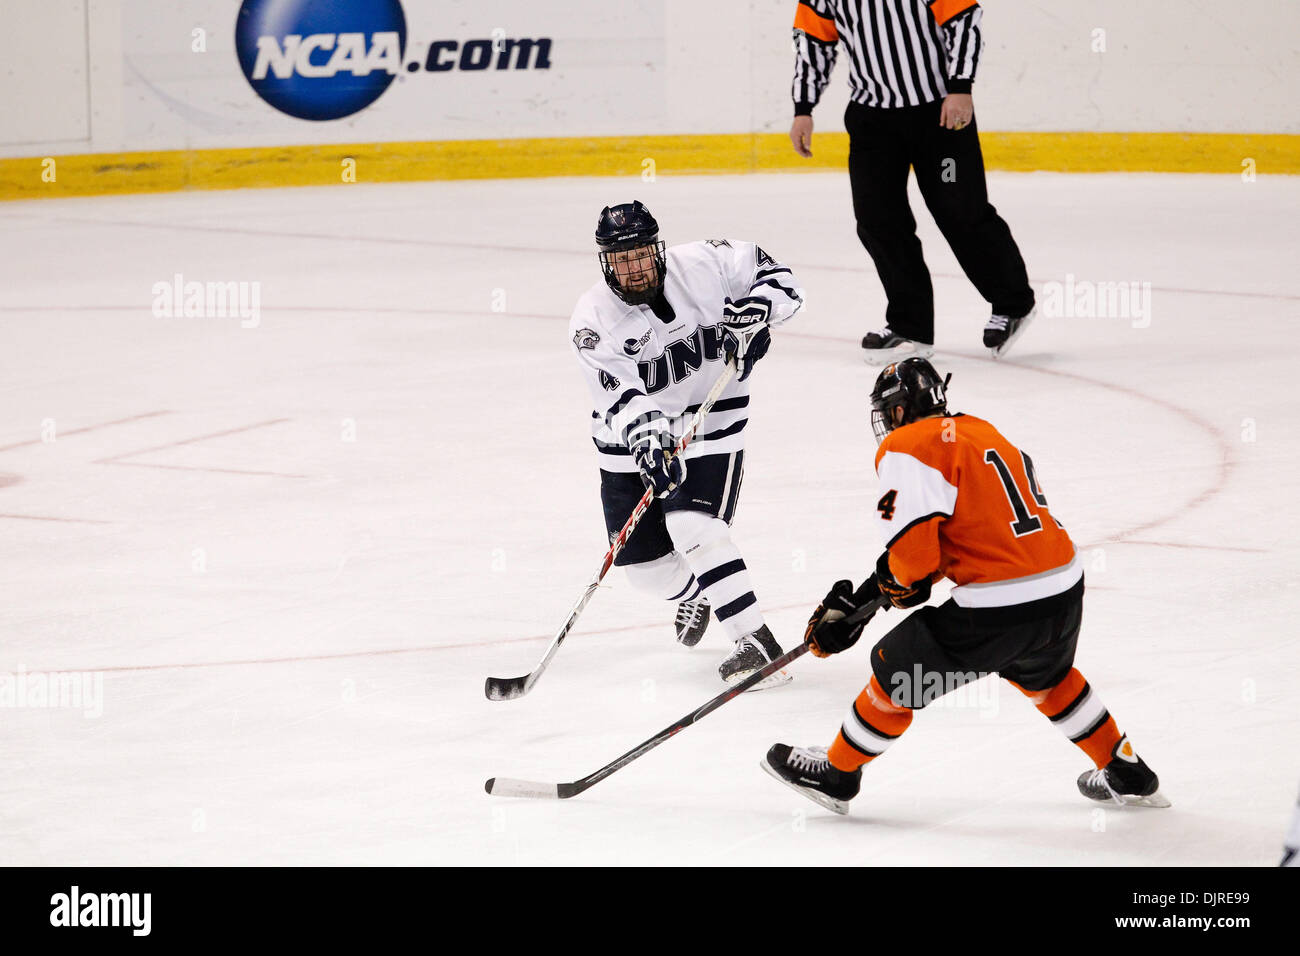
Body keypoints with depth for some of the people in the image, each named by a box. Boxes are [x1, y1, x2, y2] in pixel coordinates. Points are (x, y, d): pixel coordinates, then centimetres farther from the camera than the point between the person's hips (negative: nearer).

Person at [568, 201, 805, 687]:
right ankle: (694, 595, 42)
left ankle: (758, 643, -21)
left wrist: (757, 309, -24)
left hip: (710, 420, -3)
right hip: (634, 438, 3)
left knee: (694, 528, -24)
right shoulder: (593, 321, -15)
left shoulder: (700, 265, -15)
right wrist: (645, 436, -43)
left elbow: (775, 275, -3)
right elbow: (620, 396, -25)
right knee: (644, 562, 6)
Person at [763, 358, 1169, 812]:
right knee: (1043, 674, 36)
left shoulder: (906, 448, -5)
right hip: (1064, 588, 8)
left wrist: (900, 584, 11)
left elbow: (913, 550, -14)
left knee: (897, 671, 11)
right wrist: (856, 600, 24)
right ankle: (1126, 774, 44)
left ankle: (836, 773, 25)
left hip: (998, 606, -8)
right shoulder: (980, 432, 22)